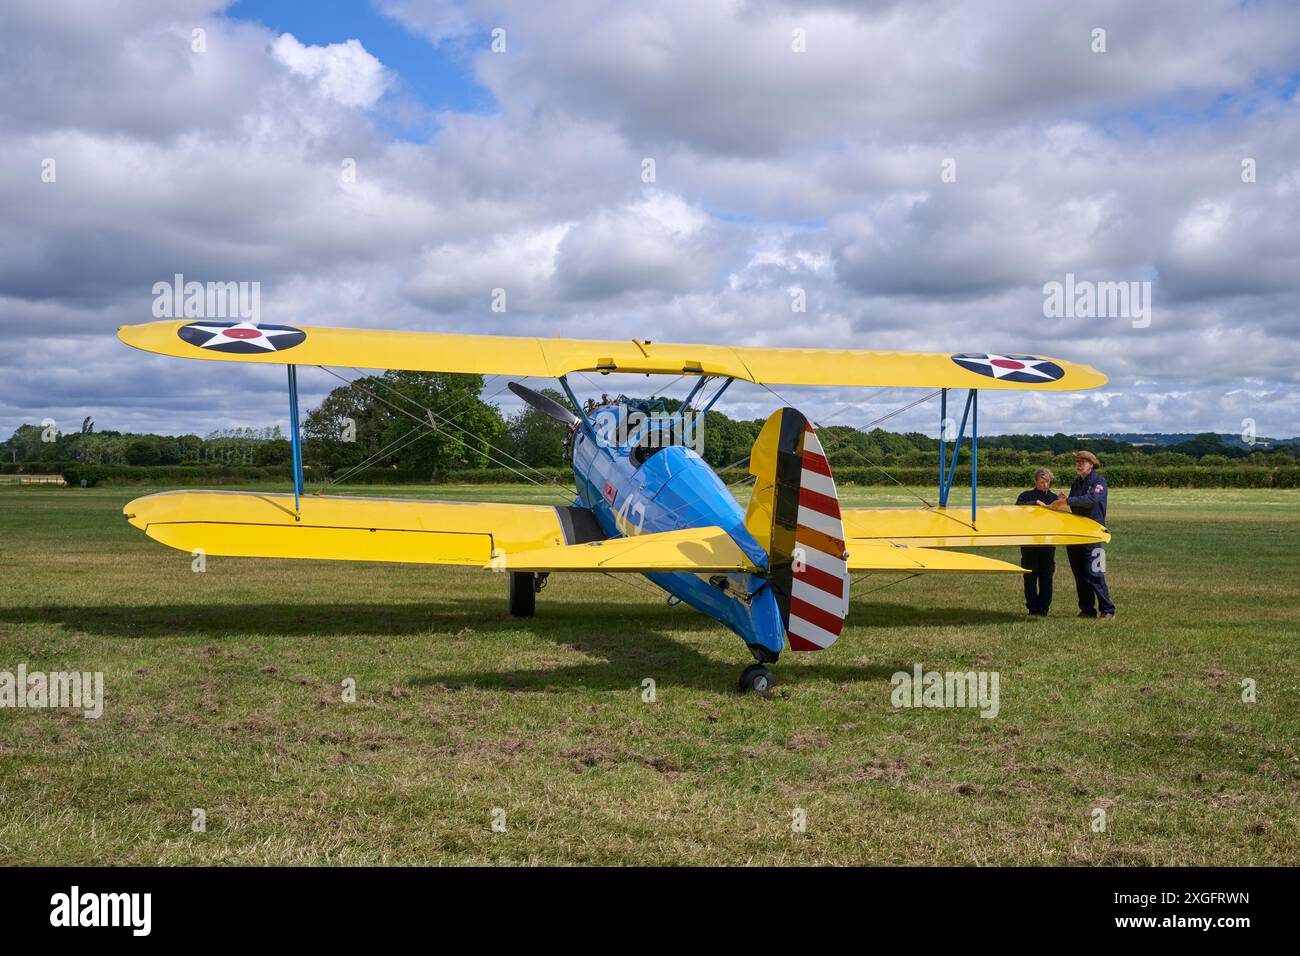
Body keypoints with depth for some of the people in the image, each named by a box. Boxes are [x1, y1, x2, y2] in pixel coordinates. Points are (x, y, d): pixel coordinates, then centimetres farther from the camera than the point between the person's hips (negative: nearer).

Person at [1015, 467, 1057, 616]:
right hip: (1029, 543, -2)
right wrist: (1036, 503, -21)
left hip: (1048, 544, 2)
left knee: (1046, 576, 3)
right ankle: (1033, 609, 6)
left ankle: (1044, 609, 9)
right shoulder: (1026, 496, 4)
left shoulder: (1054, 498, 12)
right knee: (1030, 577, 0)